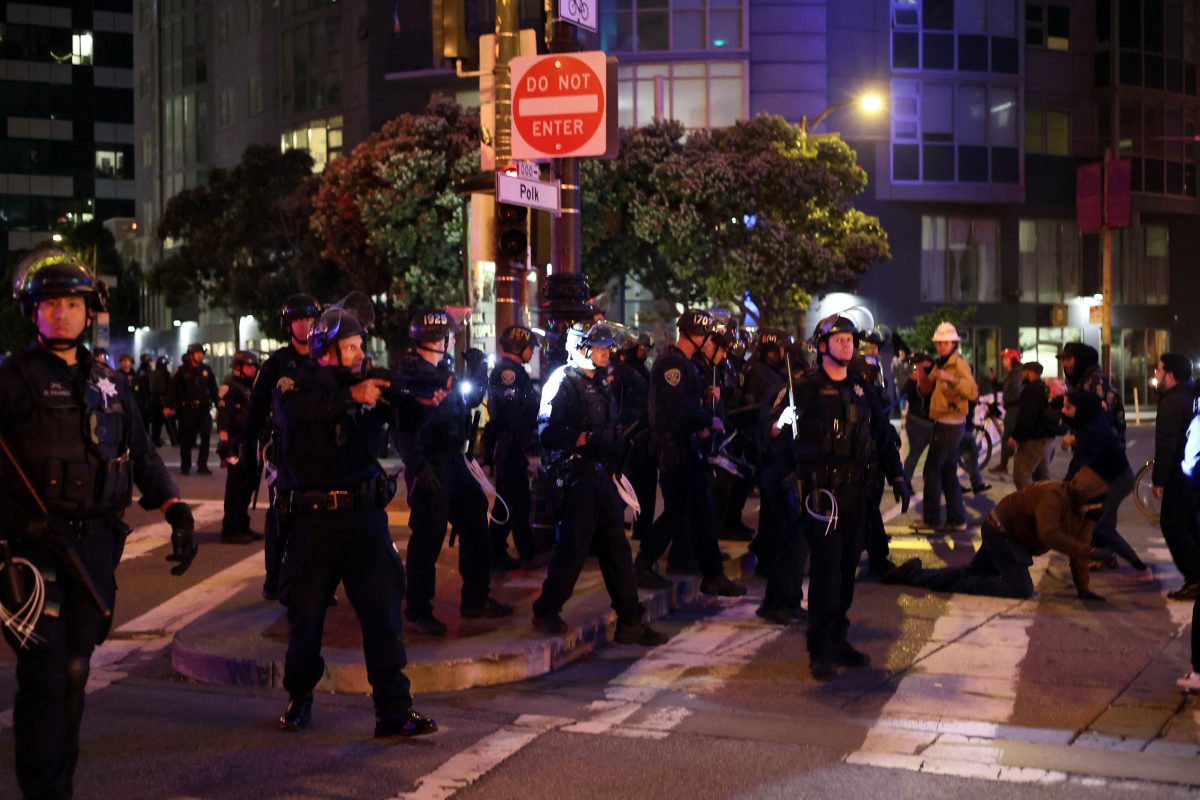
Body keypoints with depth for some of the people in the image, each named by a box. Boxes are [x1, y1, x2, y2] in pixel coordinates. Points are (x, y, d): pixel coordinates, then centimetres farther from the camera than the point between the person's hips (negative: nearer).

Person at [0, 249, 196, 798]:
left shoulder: (109, 383, 13)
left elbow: (141, 455, 15)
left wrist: (175, 508, 2)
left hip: (97, 545, 5)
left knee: (74, 674, 12)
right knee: (44, 677, -7)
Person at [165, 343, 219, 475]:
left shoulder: (206, 369, 8)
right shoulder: (182, 370, -1)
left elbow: (213, 388, 10)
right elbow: (173, 389, -4)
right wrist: (168, 406, -10)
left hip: (204, 408, 2)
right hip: (187, 409, -2)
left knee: (206, 436, -8)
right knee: (186, 439, 6)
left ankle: (202, 465, 0)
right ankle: (185, 466, 19)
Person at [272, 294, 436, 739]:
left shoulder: (365, 384, 9)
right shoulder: (295, 384, 0)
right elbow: (294, 412, -22)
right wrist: (351, 396, -30)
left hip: (364, 516, 2)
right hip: (311, 519, -2)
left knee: (384, 610, -4)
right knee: (305, 614, 9)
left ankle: (394, 711, -1)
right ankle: (299, 699, 31)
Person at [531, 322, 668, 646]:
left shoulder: (600, 384, 18)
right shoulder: (563, 382, -9)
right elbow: (548, 432, -19)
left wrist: (613, 469, 15)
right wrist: (583, 439, -23)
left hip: (600, 473, 9)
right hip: (576, 475, -9)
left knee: (616, 544, 8)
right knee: (574, 545, -5)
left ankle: (629, 621, 12)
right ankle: (546, 612, 12)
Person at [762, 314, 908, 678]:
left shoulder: (861, 389, 14)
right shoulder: (806, 387, -4)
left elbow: (884, 435, 17)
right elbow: (774, 428, -8)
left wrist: (897, 477, 11)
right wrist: (780, 424, -28)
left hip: (855, 488, 6)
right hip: (820, 488, -6)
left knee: (847, 566, 10)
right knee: (827, 566, -9)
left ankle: (837, 638, 21)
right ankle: (820, 650, -3)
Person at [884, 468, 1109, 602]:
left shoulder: (1083, 511, 0)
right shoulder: (1054, 496, -29)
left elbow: (1078, 547, 3)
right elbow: (1049, 534, -42)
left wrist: (1083, 589, -2)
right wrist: (1088, 551, -44)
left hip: (1003, 535, 10)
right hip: (1002, 533, -10)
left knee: (971, 574, 14)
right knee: (1021, 589, -18)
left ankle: (915, 574, 17)